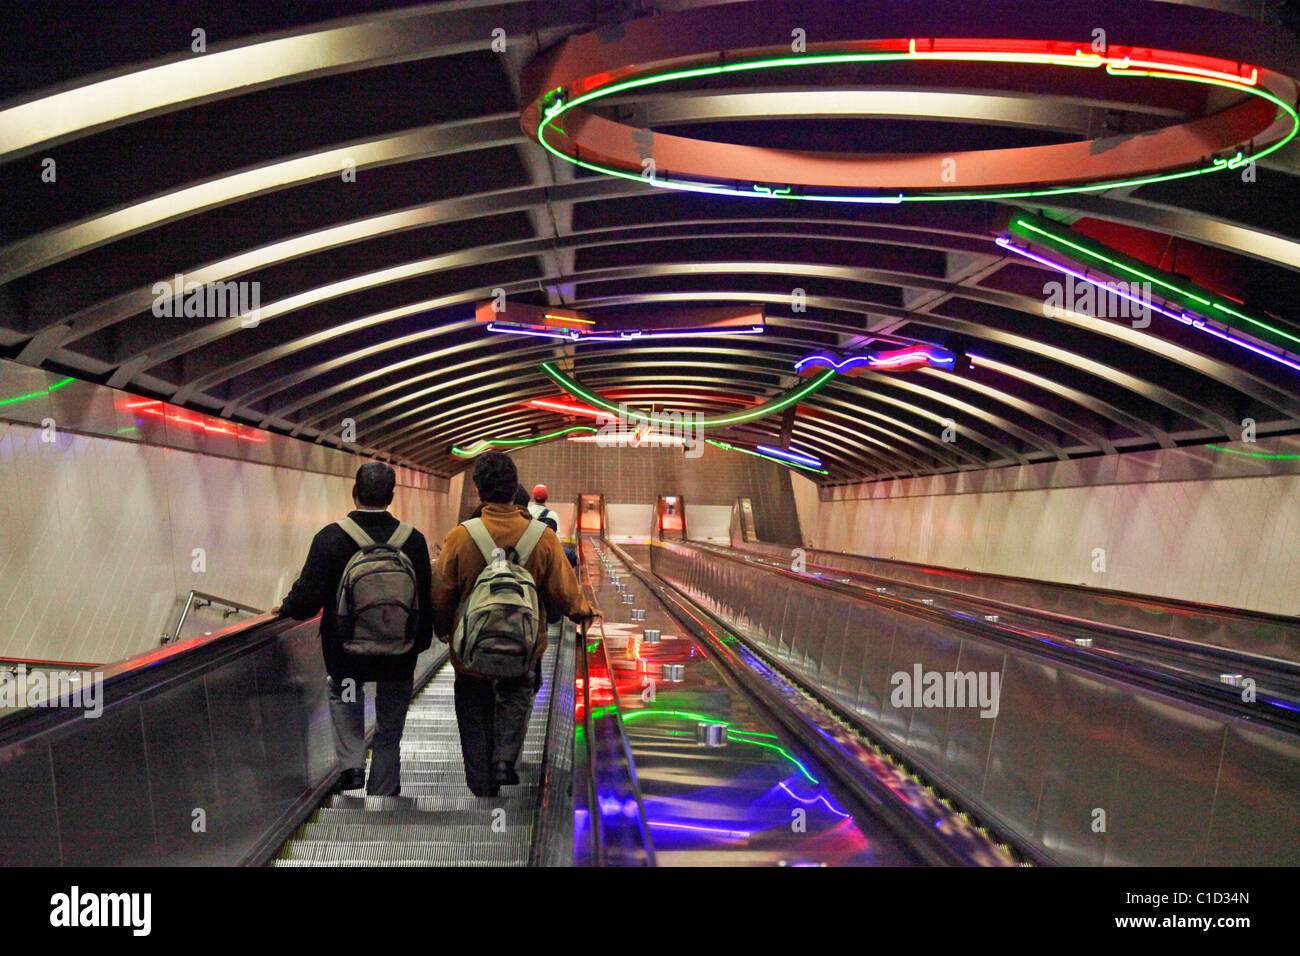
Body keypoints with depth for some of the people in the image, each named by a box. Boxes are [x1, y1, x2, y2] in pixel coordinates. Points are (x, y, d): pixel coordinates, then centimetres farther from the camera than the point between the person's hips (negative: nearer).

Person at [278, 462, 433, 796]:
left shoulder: (330, 537, -15)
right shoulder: (413, 539, -10)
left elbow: (307, 600, -14)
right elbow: (426, 602, -4)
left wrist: (285, 609, 7)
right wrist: (420, 641, 11)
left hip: (346, 650, -1)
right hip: (398, 654, 1)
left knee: (343, 693, 30)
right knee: (389, 732, 16)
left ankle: (351, 763, 12)